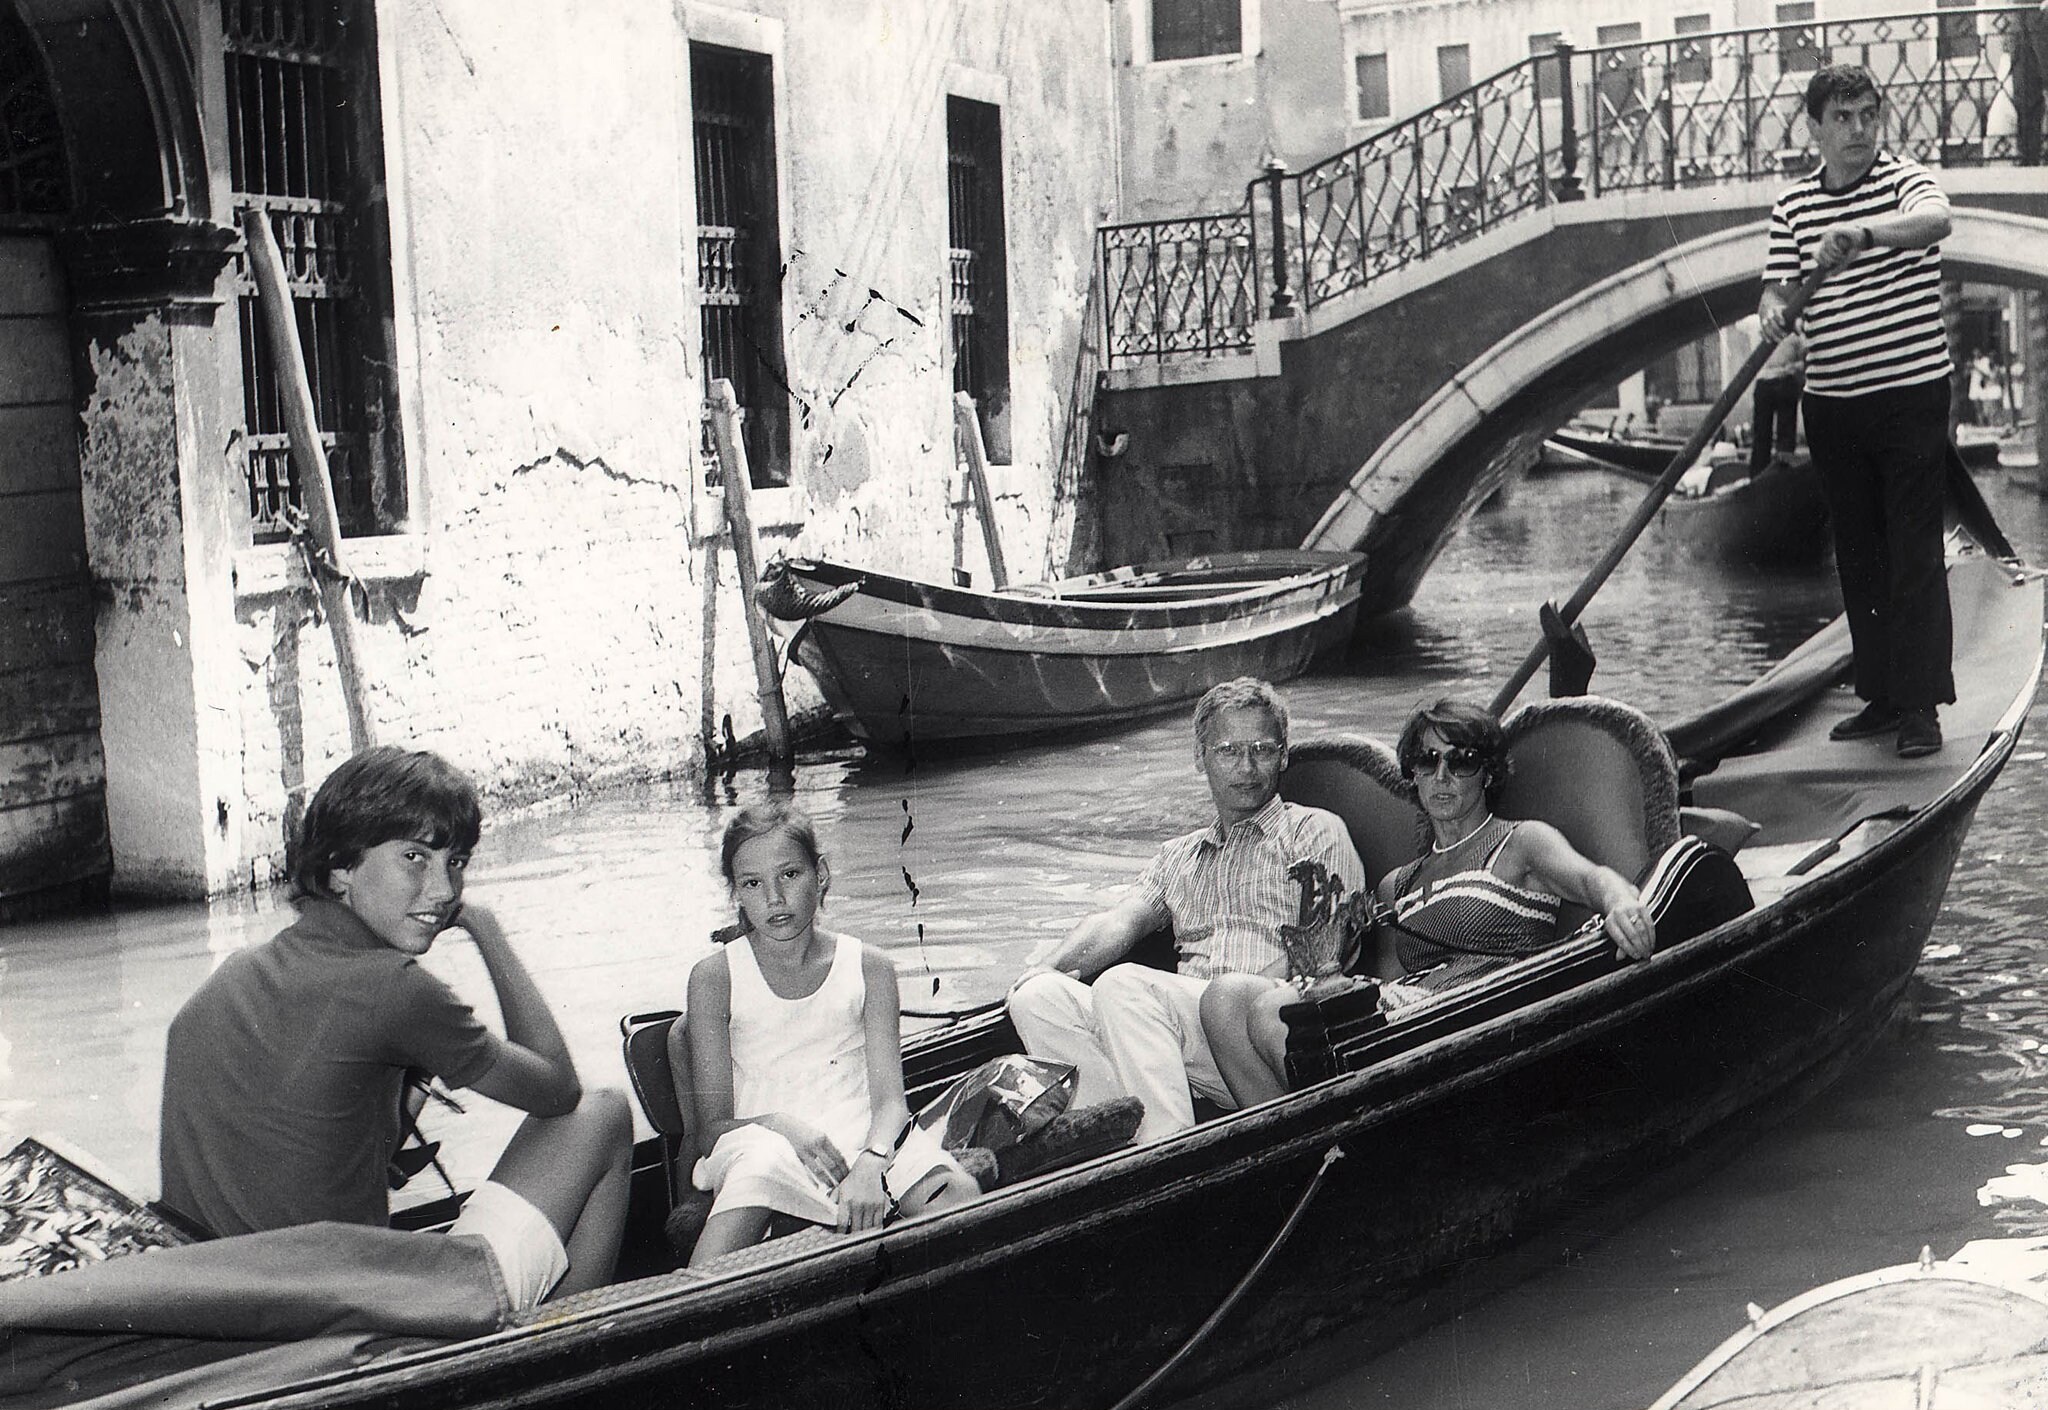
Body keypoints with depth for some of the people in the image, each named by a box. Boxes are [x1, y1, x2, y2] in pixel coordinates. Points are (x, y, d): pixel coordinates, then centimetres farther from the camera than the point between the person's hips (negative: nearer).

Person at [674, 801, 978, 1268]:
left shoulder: (869, 968, 8)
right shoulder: (715, 978, 4)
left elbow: (890, 1099, -1)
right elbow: (711, 1126, -1)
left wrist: (871, 1165, -24)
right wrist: (779, 1124, -24)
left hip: (864, 1137, 2)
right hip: (760, 1139, -2)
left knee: (961, 1197, -29)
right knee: (761, 1159, -41)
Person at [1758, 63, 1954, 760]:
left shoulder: (1905, 180, -5)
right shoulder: (1792, 205, 8)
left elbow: (1934, 219, -28)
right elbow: (1777, 285, 6)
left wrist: (1861, 233, -47)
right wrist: (1773, 311, -19)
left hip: (1911, 395, -4)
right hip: (1832, 404, 5)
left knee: (1914, 553, -5)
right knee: (1857, 555, 10)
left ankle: (1921, 705, -3)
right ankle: (1881, 695, 19)